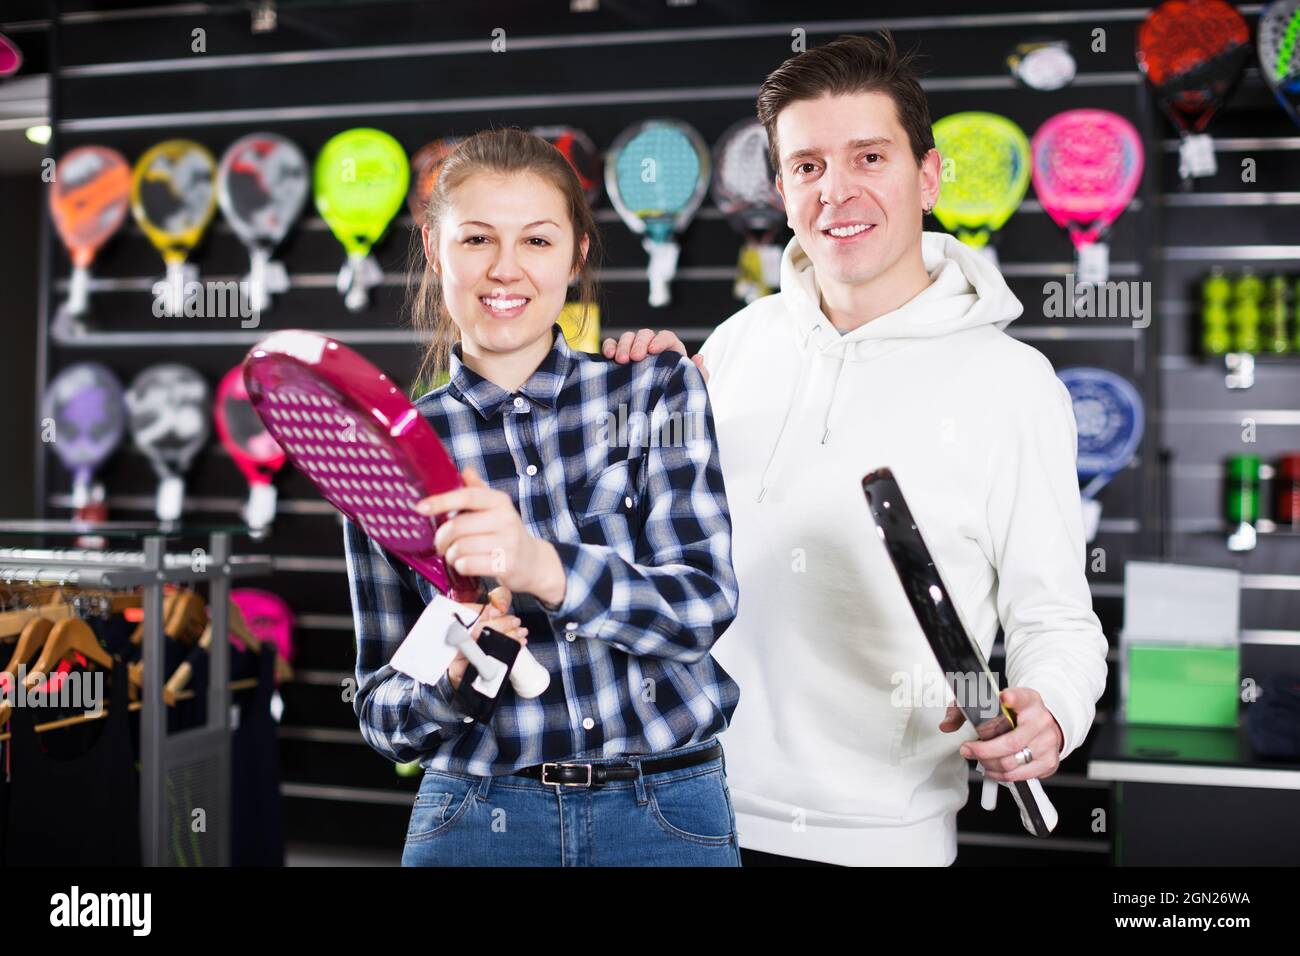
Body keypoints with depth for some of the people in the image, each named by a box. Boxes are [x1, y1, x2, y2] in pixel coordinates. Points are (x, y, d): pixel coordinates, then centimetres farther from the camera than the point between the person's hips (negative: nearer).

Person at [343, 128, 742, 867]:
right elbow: (383, 714, 2)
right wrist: (450, 677, -19)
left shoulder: (658, 390, -1)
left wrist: (545, 568, -29)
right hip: (477, 822, 0)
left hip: (670, 813, 0)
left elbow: (702, 606, -13)